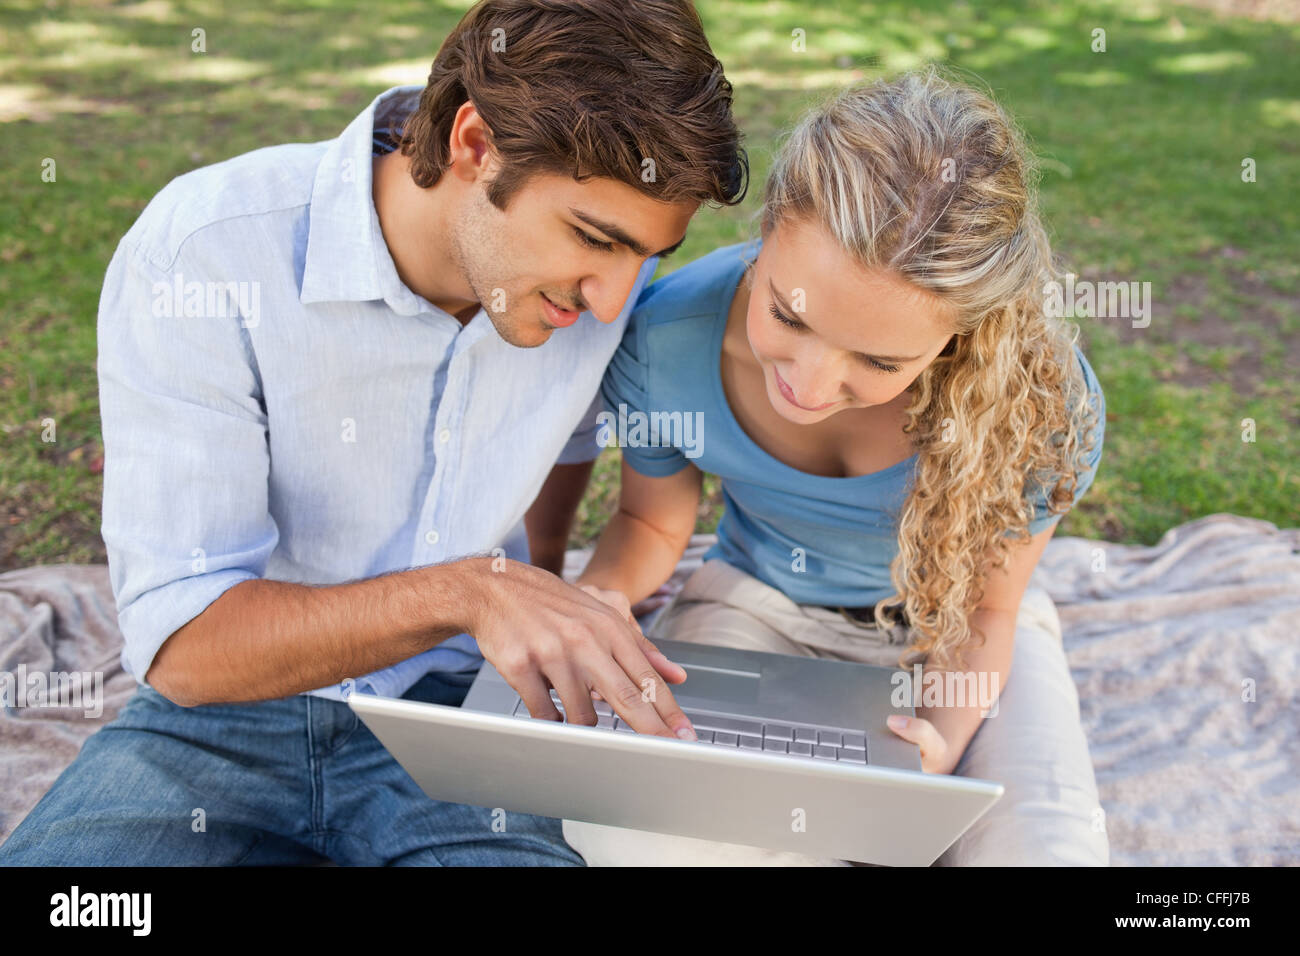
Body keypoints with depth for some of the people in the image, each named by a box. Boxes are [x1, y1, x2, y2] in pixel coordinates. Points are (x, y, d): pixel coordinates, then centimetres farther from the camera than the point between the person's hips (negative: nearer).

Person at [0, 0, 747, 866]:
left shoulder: (602, 267, -9)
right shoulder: (199, 254, -21)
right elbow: (183, 645, -22)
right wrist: (471, 589, -34)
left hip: (459, 703, 2)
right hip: (229, 709, -1)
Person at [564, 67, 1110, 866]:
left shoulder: (1040, 398, -28)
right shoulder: (667, 343, -26)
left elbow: (985, 607, -11)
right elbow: (654, 522, -4)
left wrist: (945, 734, -30)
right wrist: (600, 598, -26)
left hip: (946, 627, 0)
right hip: (758, 602, 1)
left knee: (1043, 849, -28)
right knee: (616, 830, -27)